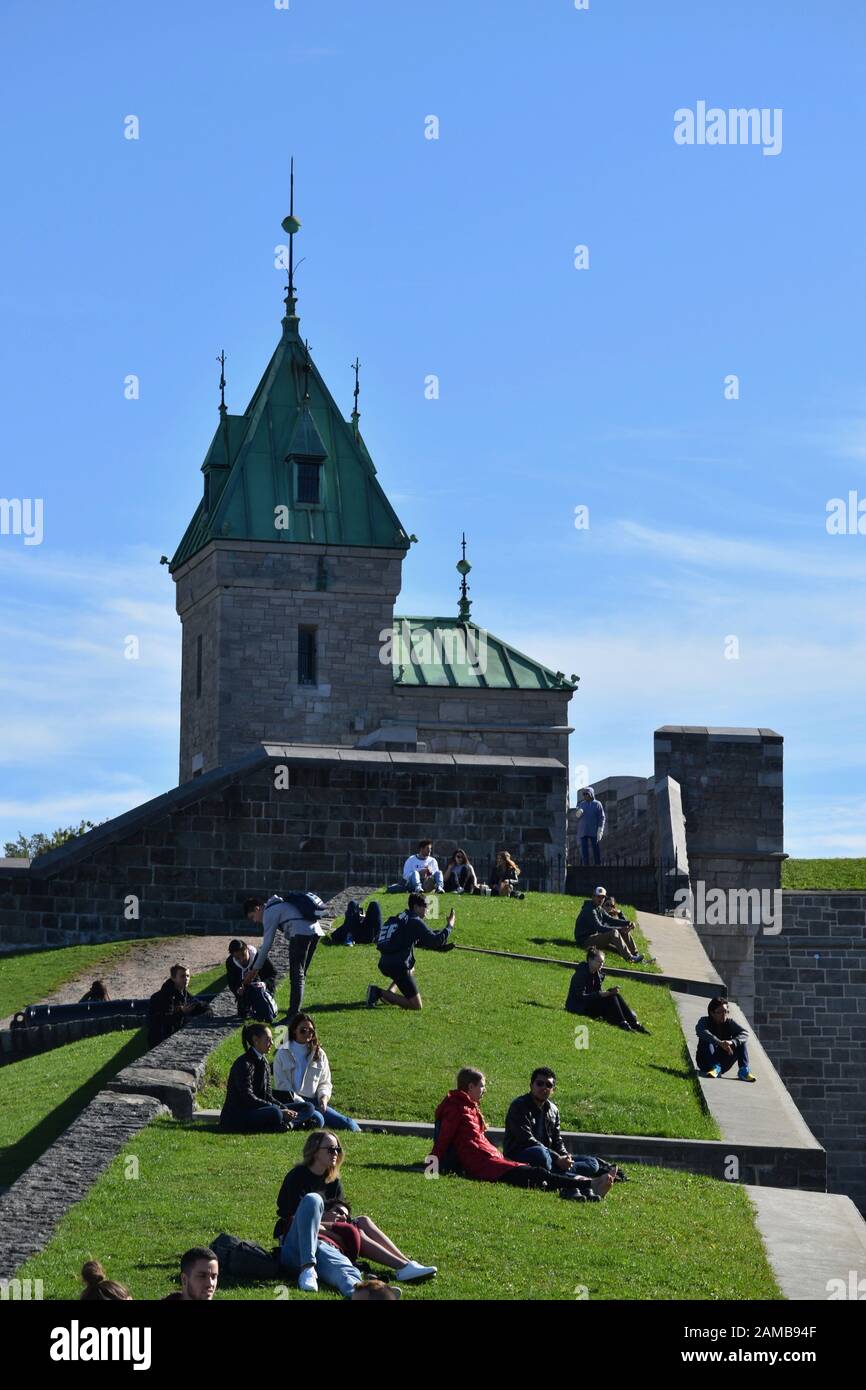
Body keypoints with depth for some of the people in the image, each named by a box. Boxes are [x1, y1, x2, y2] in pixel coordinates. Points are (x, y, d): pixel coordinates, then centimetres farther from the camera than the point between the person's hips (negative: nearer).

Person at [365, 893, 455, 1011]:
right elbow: (436, 940, -13)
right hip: (398, 966, -9)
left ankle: (389, 993, 19)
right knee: (416, 1005, -6)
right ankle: (380, 992, -13)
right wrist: (449, 926, 0)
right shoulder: (415, 921, -8)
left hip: (384, 964, 9)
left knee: (410, 969, 43)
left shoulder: (402, 918, 19)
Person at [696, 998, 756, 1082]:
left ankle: (743, 1070, -23)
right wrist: (719, 1043, -47)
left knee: (742, 1041, -13)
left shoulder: (729, 1022, -2)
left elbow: (745, 1033, -18)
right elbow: (700, 1031, -35)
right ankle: (715, 1068, -33)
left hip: (723, 1064, 3)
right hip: (706, 1062, -3)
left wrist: (732, 1042, -39)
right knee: (707, 1041, -29)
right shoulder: (705, 1021, -10)